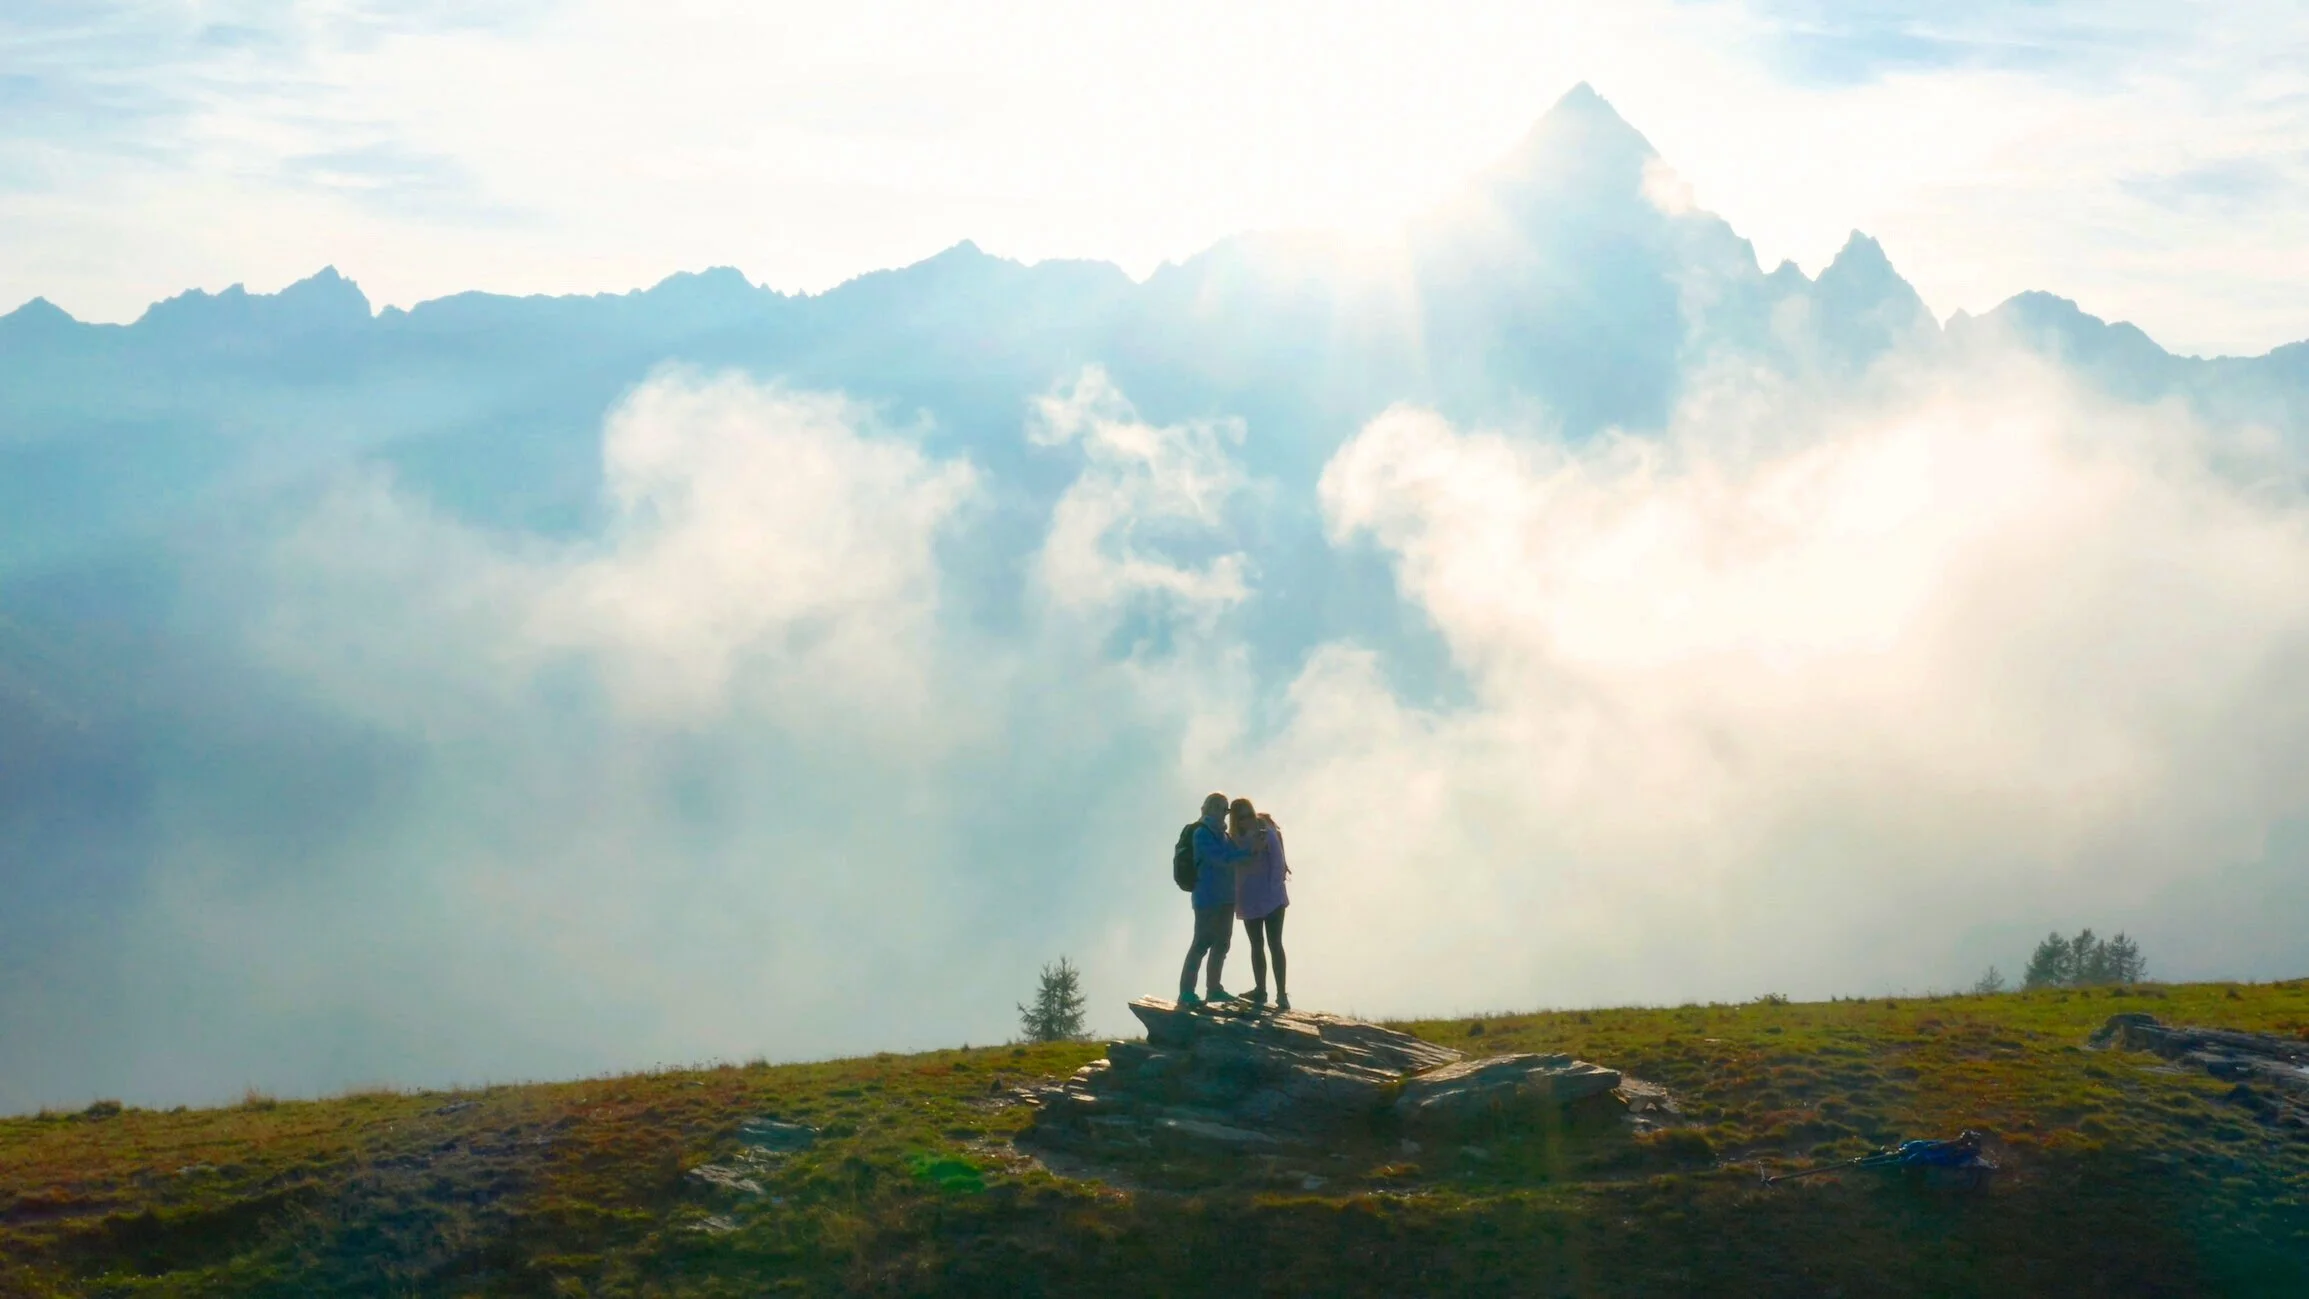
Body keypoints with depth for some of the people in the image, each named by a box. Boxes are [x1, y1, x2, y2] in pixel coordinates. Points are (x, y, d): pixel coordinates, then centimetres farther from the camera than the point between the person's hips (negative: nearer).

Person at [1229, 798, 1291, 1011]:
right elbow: (1234, 867, 1)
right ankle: (1260, 991, 21)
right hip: (1249, 901, 6)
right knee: (1257, 946, 13)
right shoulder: (1235, 838, 4)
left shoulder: (1267, 833, -12)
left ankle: (1282, 994, -8)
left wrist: (1273, 890, -16)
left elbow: (1278, 864, -13)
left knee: (1275, 944, -7)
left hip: (1271, 899, -6)